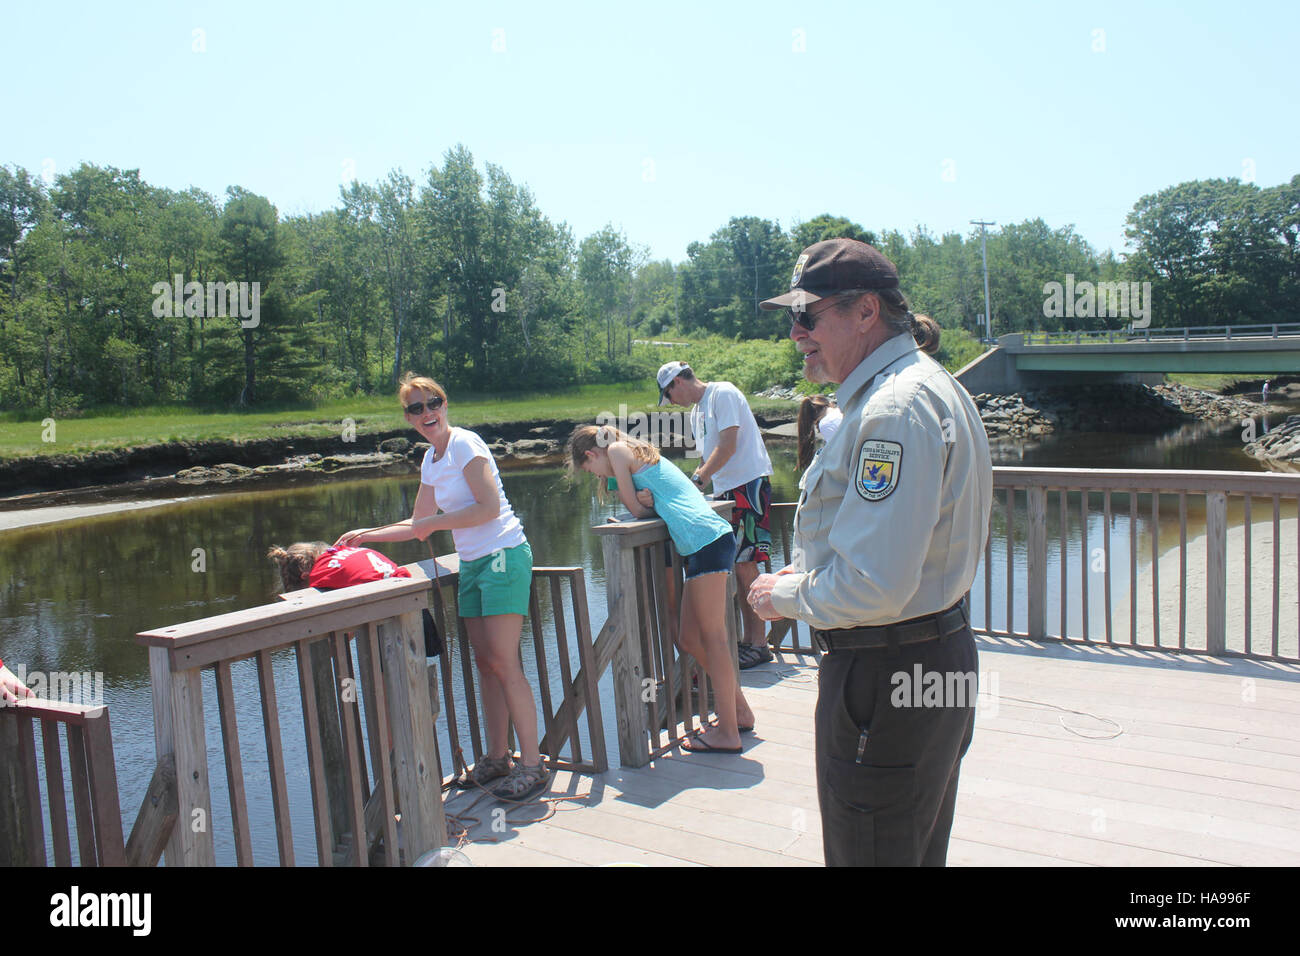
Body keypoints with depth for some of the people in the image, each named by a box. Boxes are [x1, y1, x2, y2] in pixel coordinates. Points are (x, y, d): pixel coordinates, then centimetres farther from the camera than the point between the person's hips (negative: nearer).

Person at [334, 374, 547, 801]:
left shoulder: (464, 444, -9)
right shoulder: (430, 461, 16)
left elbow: (490, 507, -17)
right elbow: (419, 526, 25)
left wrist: (435, 522, -9)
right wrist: (364, 535, 21)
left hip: (503, 555, -8)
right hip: (471, 563, 8)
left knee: (503, 661, -11)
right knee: (485, 662, 9)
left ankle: (532, 765, -5)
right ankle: (497, 757, 18)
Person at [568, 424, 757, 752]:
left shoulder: (617, 450, 3)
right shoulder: (638, 453, 28)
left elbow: (636, 509, 1)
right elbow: (646, 507, 19)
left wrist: (644, 503, 19)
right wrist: (648, 499, 0)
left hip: (705, 539, -9)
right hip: (710, 542, 9)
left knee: (712, 639, -6)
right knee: (689, 638, 13)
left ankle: (728, 732, -1)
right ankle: (740, 712, 22)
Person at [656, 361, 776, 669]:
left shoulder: (723, 393, -7)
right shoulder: (696, 412, 21)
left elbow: (727, 447, -15)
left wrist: (696, 480, -18)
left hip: (749, 484, -9)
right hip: (725, 491, 9)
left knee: (744, 564, -10)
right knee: (735, 566, 7)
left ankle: (758, 644, -4)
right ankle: (749, 640, 13)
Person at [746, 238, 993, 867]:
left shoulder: (896, 409, -23)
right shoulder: (930, 386, 12)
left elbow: (874, 587, -29)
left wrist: (783, 596, -12)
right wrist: (811, 573, 11)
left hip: (885, 679, -11)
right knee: (919, 849, 24)